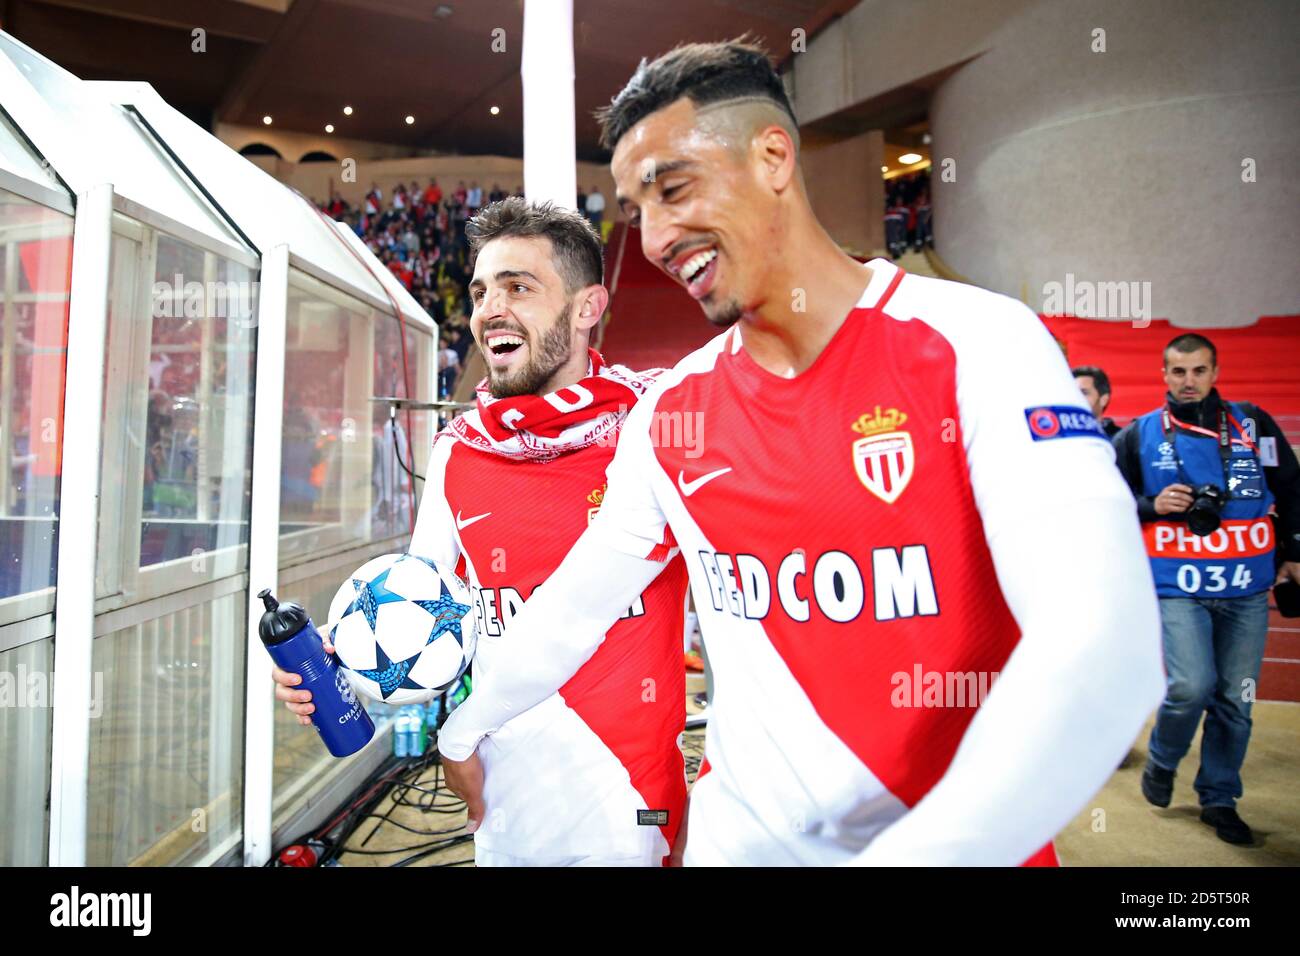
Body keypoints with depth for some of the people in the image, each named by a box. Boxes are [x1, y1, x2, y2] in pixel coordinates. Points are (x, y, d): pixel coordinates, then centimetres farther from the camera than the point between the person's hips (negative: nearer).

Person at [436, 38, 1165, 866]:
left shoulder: (974, 342, -16)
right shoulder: (669, 415, -3)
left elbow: (1104, 648, -26)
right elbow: (574, 605, 9)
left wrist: (919, 854, -34)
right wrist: (467, 732, 19)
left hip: (968, 838, -3)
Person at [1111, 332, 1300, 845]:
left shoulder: (1254, 424, 6)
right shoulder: (1139, 436, 2)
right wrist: (1151, 506, -11)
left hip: (1246, 591, 3)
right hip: (1178, 587, -2)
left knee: (1234, 700, 8)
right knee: (1192, 686, -15)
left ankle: (1219, 798, 26)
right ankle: (1161, 761, 15)